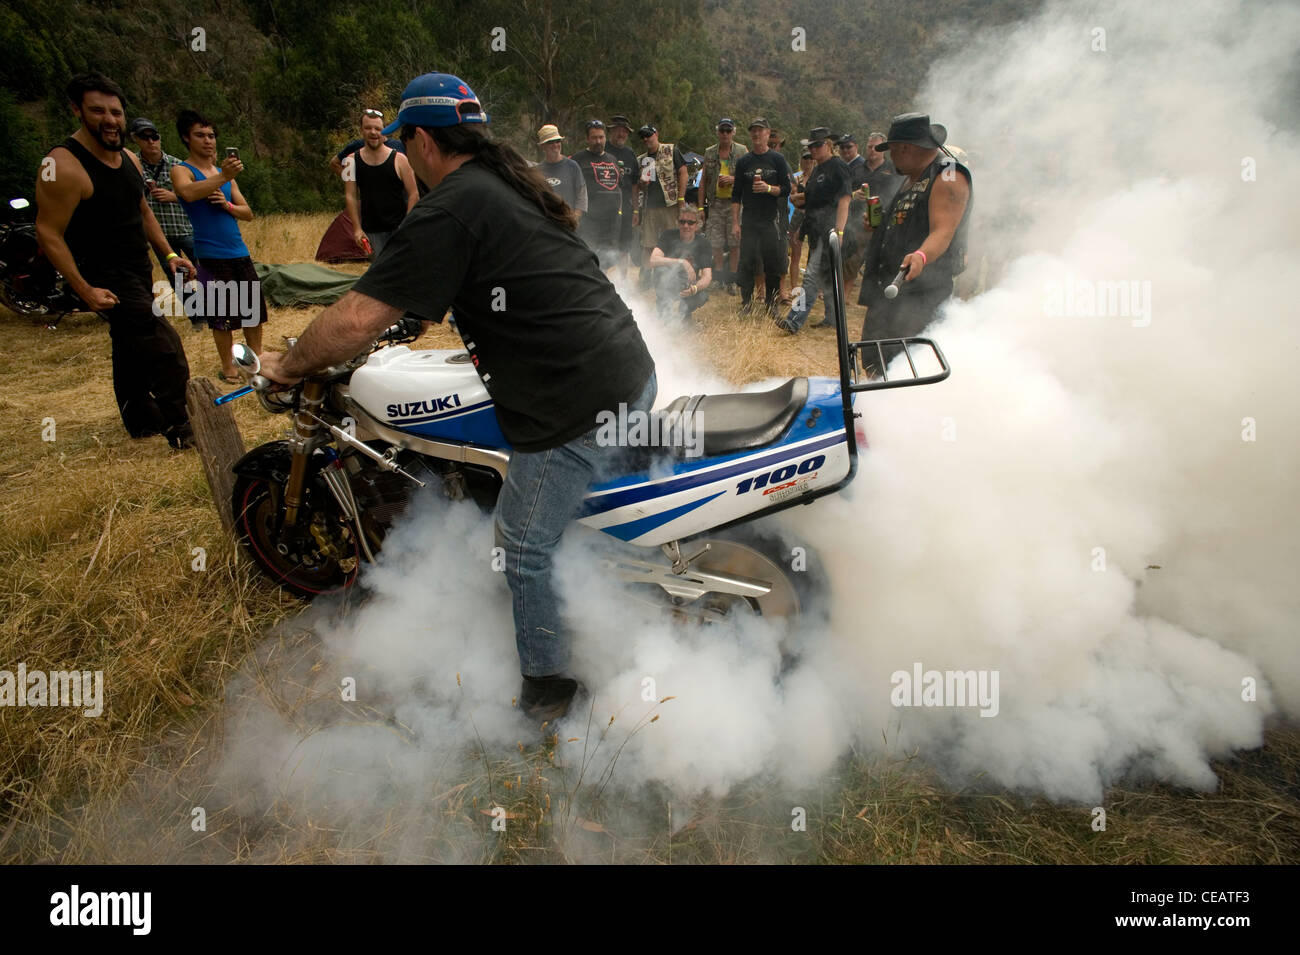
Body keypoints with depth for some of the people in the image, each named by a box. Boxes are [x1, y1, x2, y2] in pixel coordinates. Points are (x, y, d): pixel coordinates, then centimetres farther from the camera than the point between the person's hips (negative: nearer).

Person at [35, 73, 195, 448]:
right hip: (106, 281, -9)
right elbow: (49, 233, -19)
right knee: (166, 349, -16)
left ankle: (141, 421, 35)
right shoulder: (63, 166, -20)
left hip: (139, 273, 9)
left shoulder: (129, 158, 7)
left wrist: (169, 254, 11)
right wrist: (85, 290, -23)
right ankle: (180, 431, -8)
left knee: (132, 349, 20)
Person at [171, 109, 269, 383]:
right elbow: (188, 193, -27)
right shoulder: (182, 171, -2)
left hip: (240, 252, 6)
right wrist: (222, 177, -41)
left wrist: (227, 205, -7)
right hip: (211, 255, -6)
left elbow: (248, 213, 14)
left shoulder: (224, 171, 16)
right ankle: (228, 366, 9)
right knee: (221, 316, -2)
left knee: (254, 309, 8)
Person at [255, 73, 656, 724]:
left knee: (523, 549, 6)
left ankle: (546, 690, 23)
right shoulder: (511, 182, 16)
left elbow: (357, 321, -17)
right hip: (633, 371, 10)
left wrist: (287, 365, 2)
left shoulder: (447, 212, -13)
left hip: (579, 406, -10)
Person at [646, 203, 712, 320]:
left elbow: (707, 276, -17)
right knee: (665, 269, -30)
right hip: (666, 287, -1)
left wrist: (694, 288, -40)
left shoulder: (703, 243, -7)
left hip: (688, 286, 1)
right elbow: (653, 261, -27)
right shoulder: (669, 236, -10)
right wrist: (682, 262, -37)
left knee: (703, 295, -30)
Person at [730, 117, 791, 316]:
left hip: (771, 220, -1)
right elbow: (736, 194, 8)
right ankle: (746, 304, 8)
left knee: (772, 264, 0)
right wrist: (735, 223, 1)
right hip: (748, 221, 1)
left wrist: (768, 188, -17)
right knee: (746, 263, -1)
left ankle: (771, 304, 11)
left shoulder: (778, 159, 5)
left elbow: (786, 189, 3)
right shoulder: (743, 161, 10)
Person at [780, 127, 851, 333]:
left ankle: (795, 320, -20)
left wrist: (839, 231, -23)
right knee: (827, 274, 14)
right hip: (815, 227, 9)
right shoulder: (816, 170, 20)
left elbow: (843, 200, -15)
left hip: (829, 226, -9)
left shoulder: (838, 167, -7)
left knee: (813, 274, -14)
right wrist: (800, 199, 9)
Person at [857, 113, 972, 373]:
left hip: (922, 295, -10)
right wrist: (879, 223, 17)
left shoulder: (948, 177, -12)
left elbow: (943, 232, -26)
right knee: (874, 360, 12)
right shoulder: (913, 178, 20)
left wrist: (921, 256, -44)